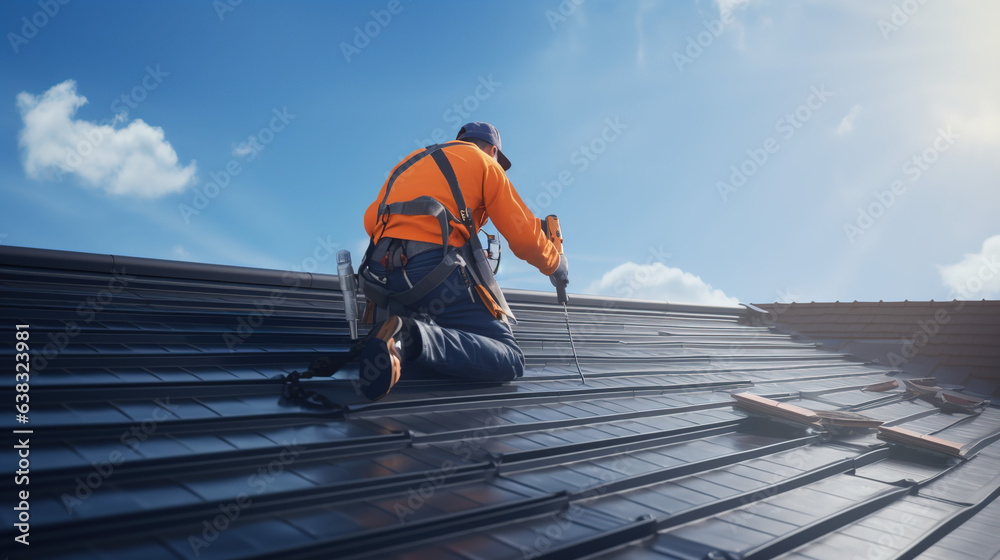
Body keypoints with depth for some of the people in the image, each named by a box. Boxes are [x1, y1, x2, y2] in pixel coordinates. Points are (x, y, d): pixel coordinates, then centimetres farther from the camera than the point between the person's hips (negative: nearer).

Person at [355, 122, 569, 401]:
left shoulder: (412, 161, 31)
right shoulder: (485, 163, 14)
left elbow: (371, 220, 23)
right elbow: (525, 237, 10)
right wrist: (557, 265, 28)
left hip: (382, 269, 7)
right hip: (436, 267, -7)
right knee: (509, 360, -7)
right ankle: (412, 337, -31)